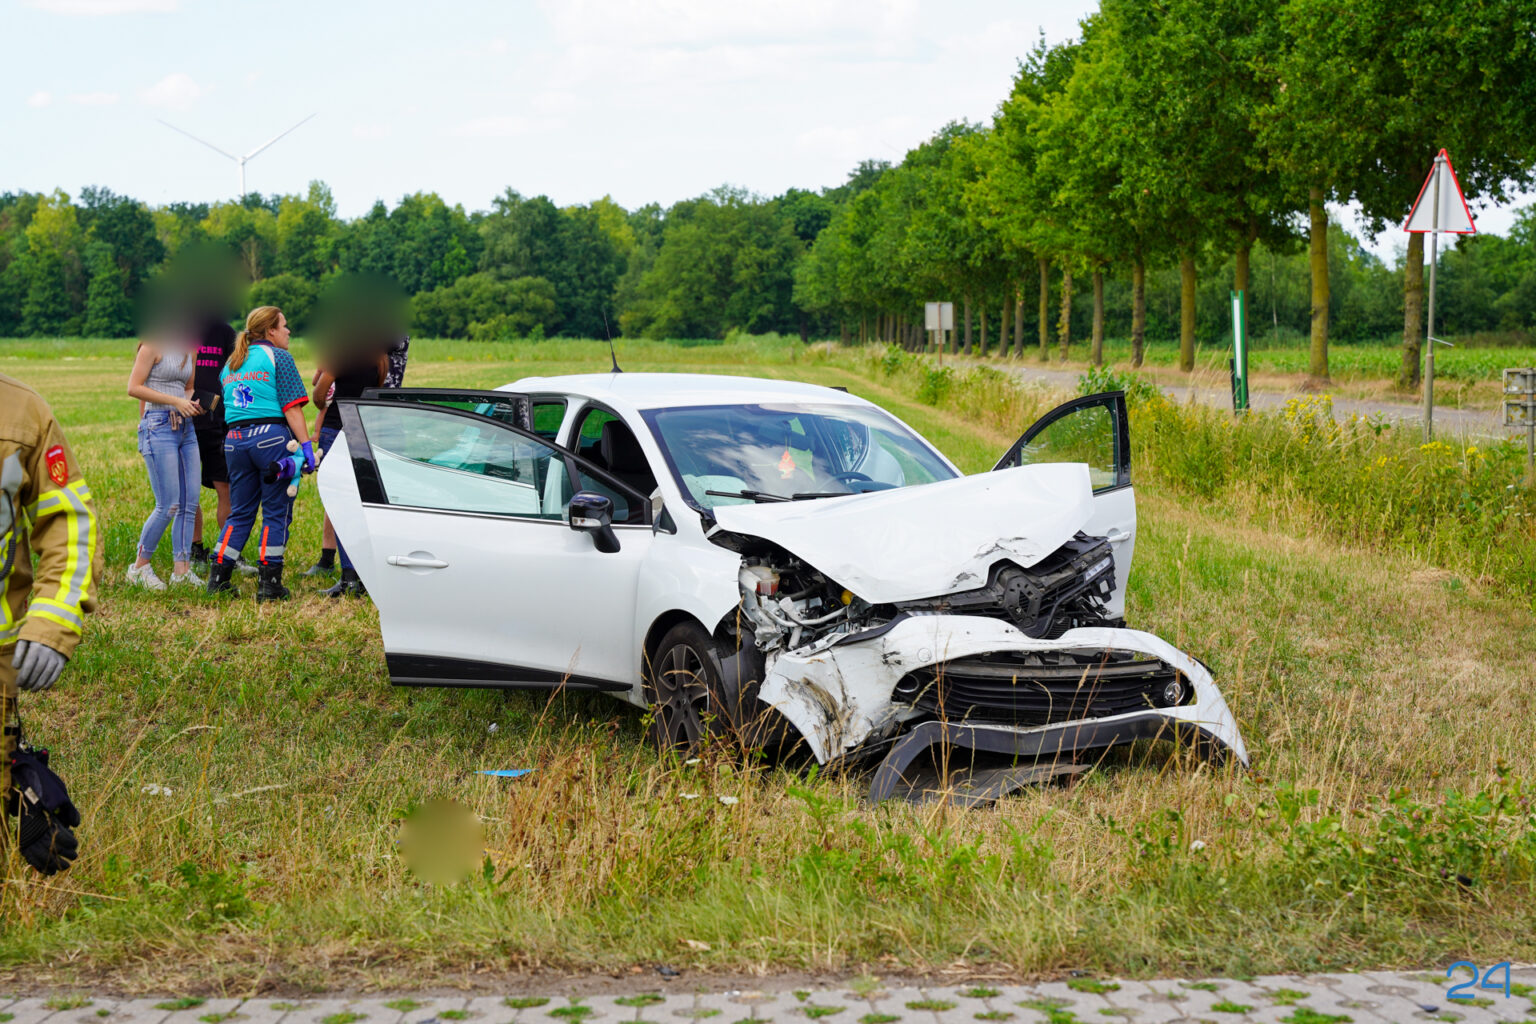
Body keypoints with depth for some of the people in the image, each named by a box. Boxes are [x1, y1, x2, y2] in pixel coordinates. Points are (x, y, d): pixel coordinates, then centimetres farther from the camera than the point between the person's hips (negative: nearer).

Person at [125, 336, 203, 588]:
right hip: (159, 426, -8)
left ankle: (182, 569, 8)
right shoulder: (154, 346, -8)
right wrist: (175, 401, -16)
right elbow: (133, 388, -12)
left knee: (189, 503, 3)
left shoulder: (190, 350, 14)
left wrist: (193, 402, 4)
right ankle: (140, 567, 5)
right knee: (168, 506, -9)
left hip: (185, 428, 8)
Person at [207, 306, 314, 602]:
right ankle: (268, 583, -1)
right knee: (276, 511, 1)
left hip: (234, 440, 6)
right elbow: (291, 407, -9)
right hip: (271, 436, -6)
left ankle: (218, 577, 10)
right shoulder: (277, 357, -2)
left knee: (240, 512, 14)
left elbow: (227, 405, 19)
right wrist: (306, 445, -12)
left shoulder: (231, 363, 19)